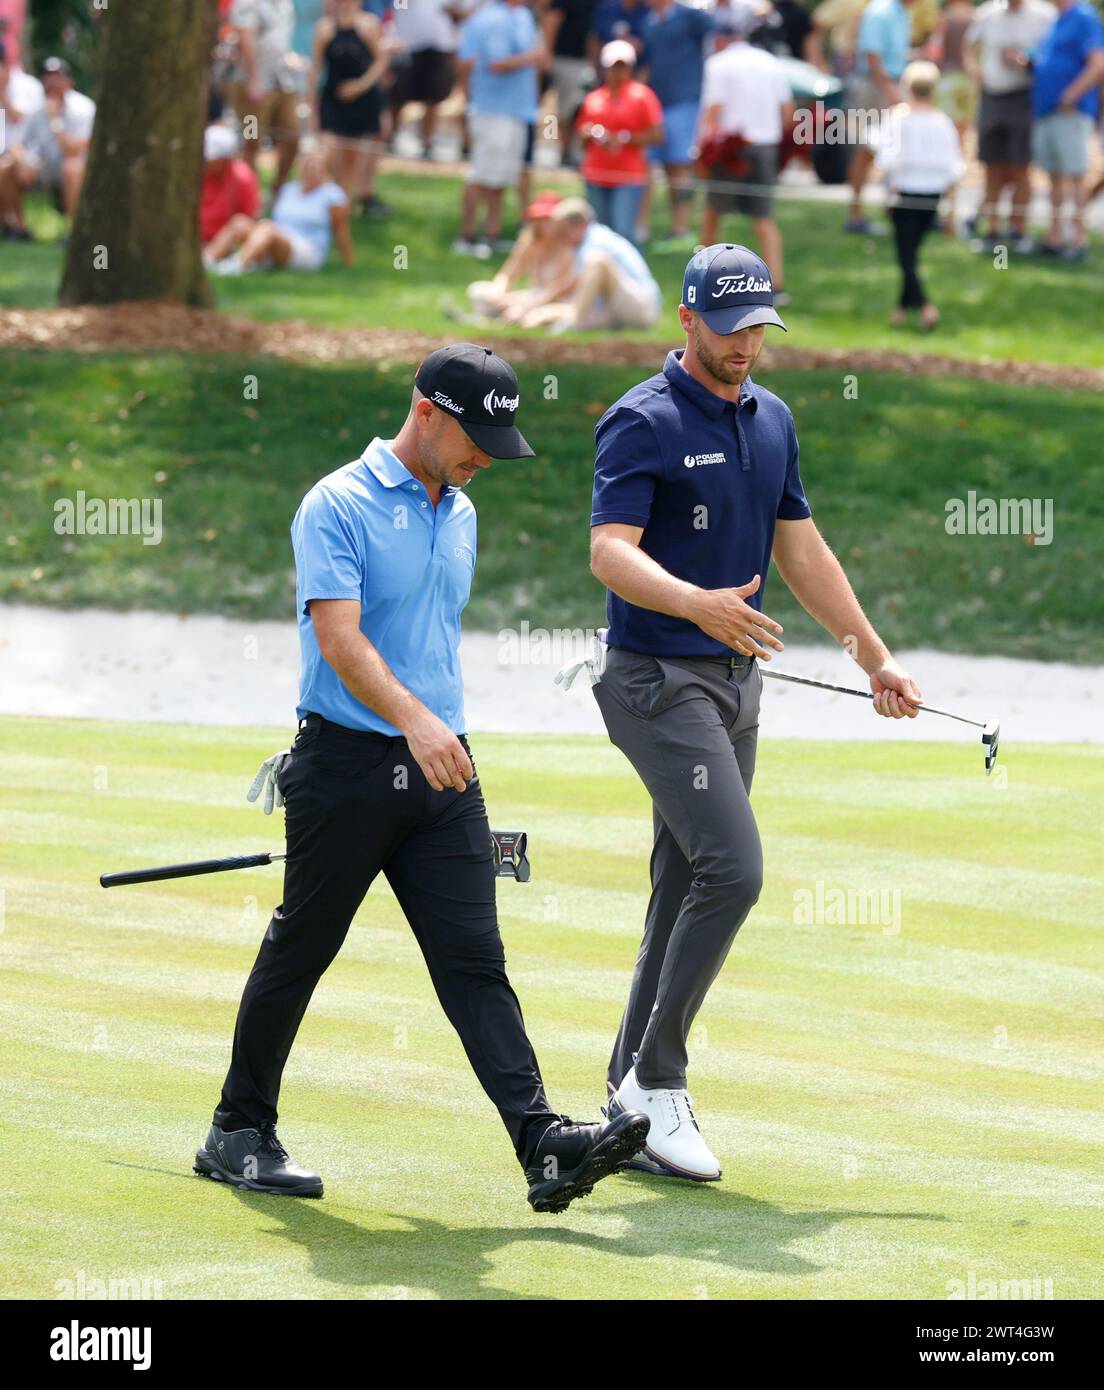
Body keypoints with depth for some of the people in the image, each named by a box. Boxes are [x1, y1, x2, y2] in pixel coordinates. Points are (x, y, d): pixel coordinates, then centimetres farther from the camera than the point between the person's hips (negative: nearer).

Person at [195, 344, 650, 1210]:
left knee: (475, 960, -5)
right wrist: (415, 720, -35)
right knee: (299, 952, 5)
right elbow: (340, 639, -21)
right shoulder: (338, 506, -9)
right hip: (346, 768, -6)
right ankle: (239, 1134, 19)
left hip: (441, 776, 6)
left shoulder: (460, 516, 15)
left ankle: (546, 1145, -18)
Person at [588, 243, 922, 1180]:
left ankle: (630, 1093, 13)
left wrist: (877, 657, 19)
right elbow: (611, 552, -23)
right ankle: (658, 1079, -11)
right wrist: (699, 604, -41)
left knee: (689, 888, 7)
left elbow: (802, 550, 21)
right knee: (732, 867, -19)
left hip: (738, 681, 8)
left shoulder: (772, 420, 13)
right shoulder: (643, 423, -11)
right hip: (660, 680, -8)